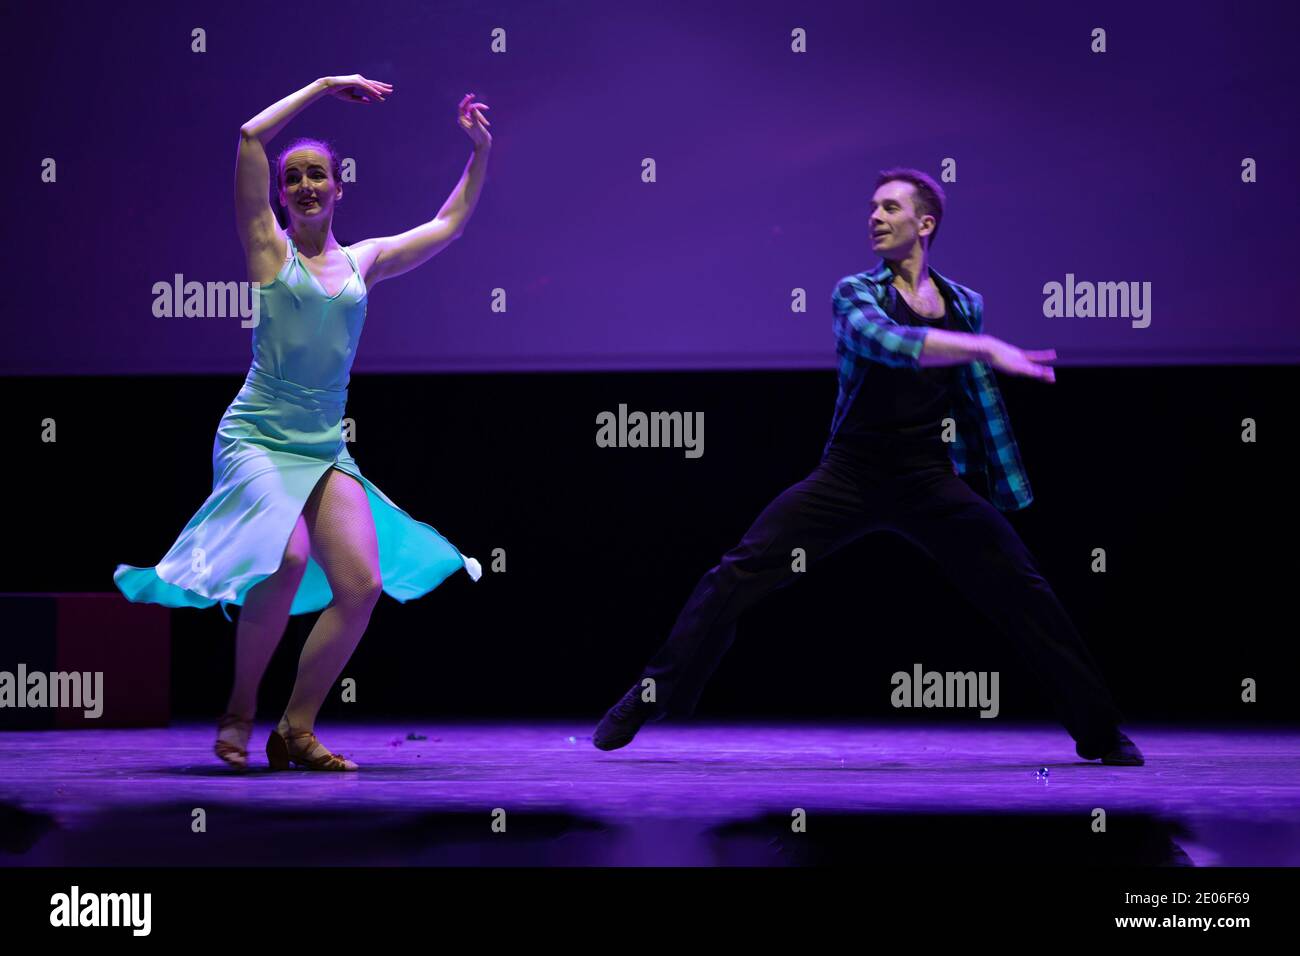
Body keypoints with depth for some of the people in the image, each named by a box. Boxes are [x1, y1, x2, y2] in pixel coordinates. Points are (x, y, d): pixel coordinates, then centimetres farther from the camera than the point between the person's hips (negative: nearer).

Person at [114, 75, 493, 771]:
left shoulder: (364, 261, 15)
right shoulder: (270, 248, 4)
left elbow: (448, 225, 28)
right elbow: (250, 137, -5)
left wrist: (480, 152, 23)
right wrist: (325, 87, 2)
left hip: (327, 446, 5)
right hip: (258, 436, -5)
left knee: (362, 584, -12)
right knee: (287, 559, -29)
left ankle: (296, 730, 0)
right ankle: (239, 711, -10)